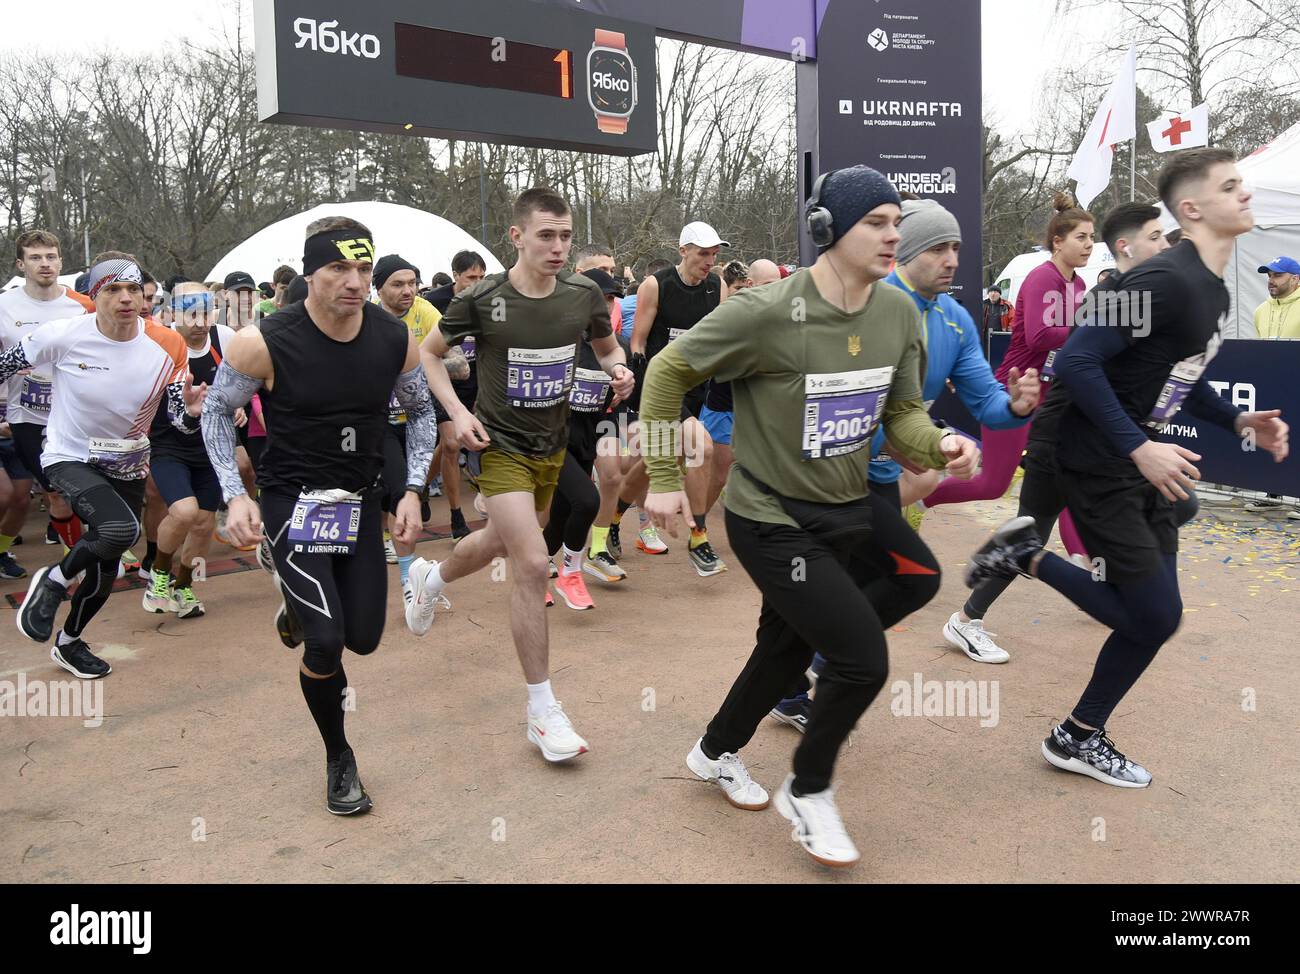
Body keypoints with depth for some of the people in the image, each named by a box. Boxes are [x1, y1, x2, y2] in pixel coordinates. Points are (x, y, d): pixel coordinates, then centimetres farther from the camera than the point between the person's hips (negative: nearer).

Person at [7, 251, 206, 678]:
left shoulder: (167, 346, -14)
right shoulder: (63, 334, -19)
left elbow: (179, 418, -11)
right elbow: (6, 366, -2)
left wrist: (191, 412, -33)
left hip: (127, 466, 4)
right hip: (68, 457, -4)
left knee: (107, 566, 12)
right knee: (120, 529, -31)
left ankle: (69, 642, 39)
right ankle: (53, 582, 0)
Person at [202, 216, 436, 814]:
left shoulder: (395, 339, -9)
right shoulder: (264, 343, -18)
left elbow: (421, 411, 7)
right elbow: (216, 412, -3)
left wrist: (412, 491, -2)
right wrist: (235, 496, -13)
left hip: (363, 499, 4)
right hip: (292, 501, -4)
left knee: (364, 639, 8)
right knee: (326, 644, -15)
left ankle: (302, 607, 45)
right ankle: (339, 758, 14)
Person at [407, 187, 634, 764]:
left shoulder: (583, 295, -6)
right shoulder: (482, 300, -16)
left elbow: (607, 347, 12)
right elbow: (429, 352, 0)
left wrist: (618, 369, -11)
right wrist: (457, 412, -14)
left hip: (552, 446, 5)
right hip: (501, 447, -5)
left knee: (501, 544, 24)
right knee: (533, 564, -17)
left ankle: (430, 578, 59)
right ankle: (542, 712, -4)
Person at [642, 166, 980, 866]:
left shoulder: (899, 311, -3)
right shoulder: (767, 311, -21)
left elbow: (902, 413, 6)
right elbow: (669, 371, -10)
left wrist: (938, 445, -17)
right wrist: (663, 479, -8)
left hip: (850, 507, 7)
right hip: (772, 519, -7)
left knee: (788, 645, 19)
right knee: (865, 661, -10)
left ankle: (716, 753, 47)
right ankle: (808, 792, 19)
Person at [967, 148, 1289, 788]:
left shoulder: (1215, 290, 12)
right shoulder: (1166, 280, -19)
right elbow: (1077, 362, -25)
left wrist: (1238, 421, 8)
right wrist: (1139, 448, -26)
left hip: (1142, 463, 9)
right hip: (1101, 464, -9)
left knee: (1148, 614, 9)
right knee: (1156, 615, -4)